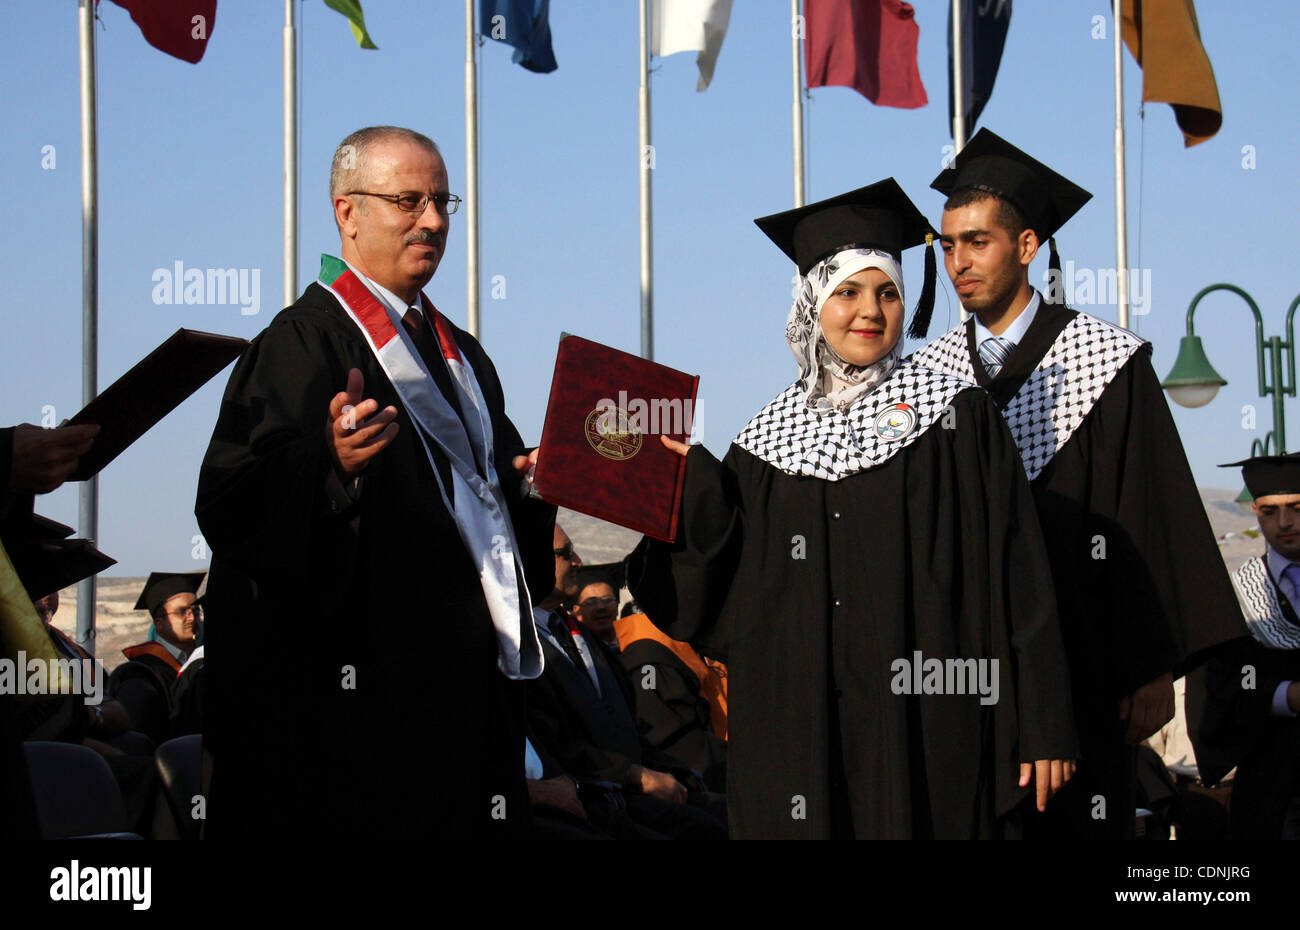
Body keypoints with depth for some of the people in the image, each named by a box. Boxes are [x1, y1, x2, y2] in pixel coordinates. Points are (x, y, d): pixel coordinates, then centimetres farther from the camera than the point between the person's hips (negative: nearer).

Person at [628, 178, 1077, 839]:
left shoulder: (956, 417, 1)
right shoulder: (770, 438, 11)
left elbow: (1018, 581, -2)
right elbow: (733, 599, 7)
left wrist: (1042, 730, -7)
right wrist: (694, 482, -4)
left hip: (924, 729, -3)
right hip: (800, 736, 3)